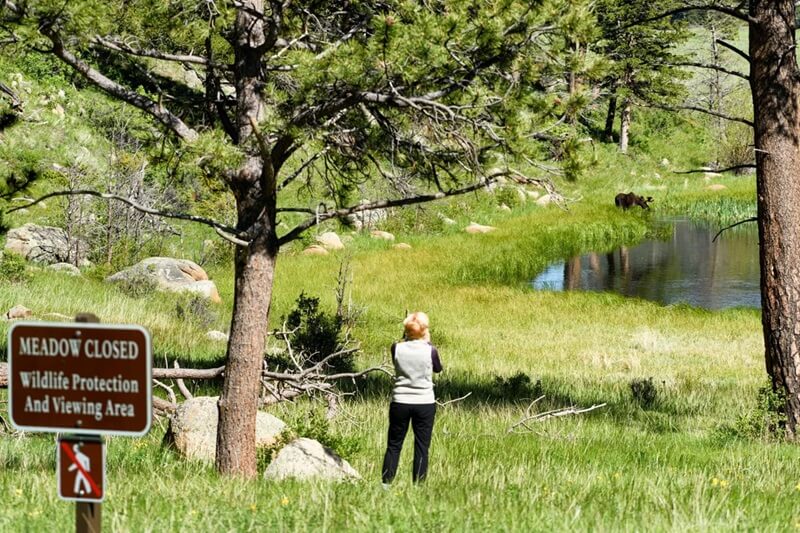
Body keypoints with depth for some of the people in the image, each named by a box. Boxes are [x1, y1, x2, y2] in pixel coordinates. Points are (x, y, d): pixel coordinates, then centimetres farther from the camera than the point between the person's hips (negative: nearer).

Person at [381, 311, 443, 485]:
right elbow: (438, 368, 9)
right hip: (425, 402, -1)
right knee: (422, 446, 6)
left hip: (400, 402, 1)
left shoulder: (397, 348, -8)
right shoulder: (430, 350, -11)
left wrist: (406, 339, 12)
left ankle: (386, 483, 12)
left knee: (394, 445, 11)